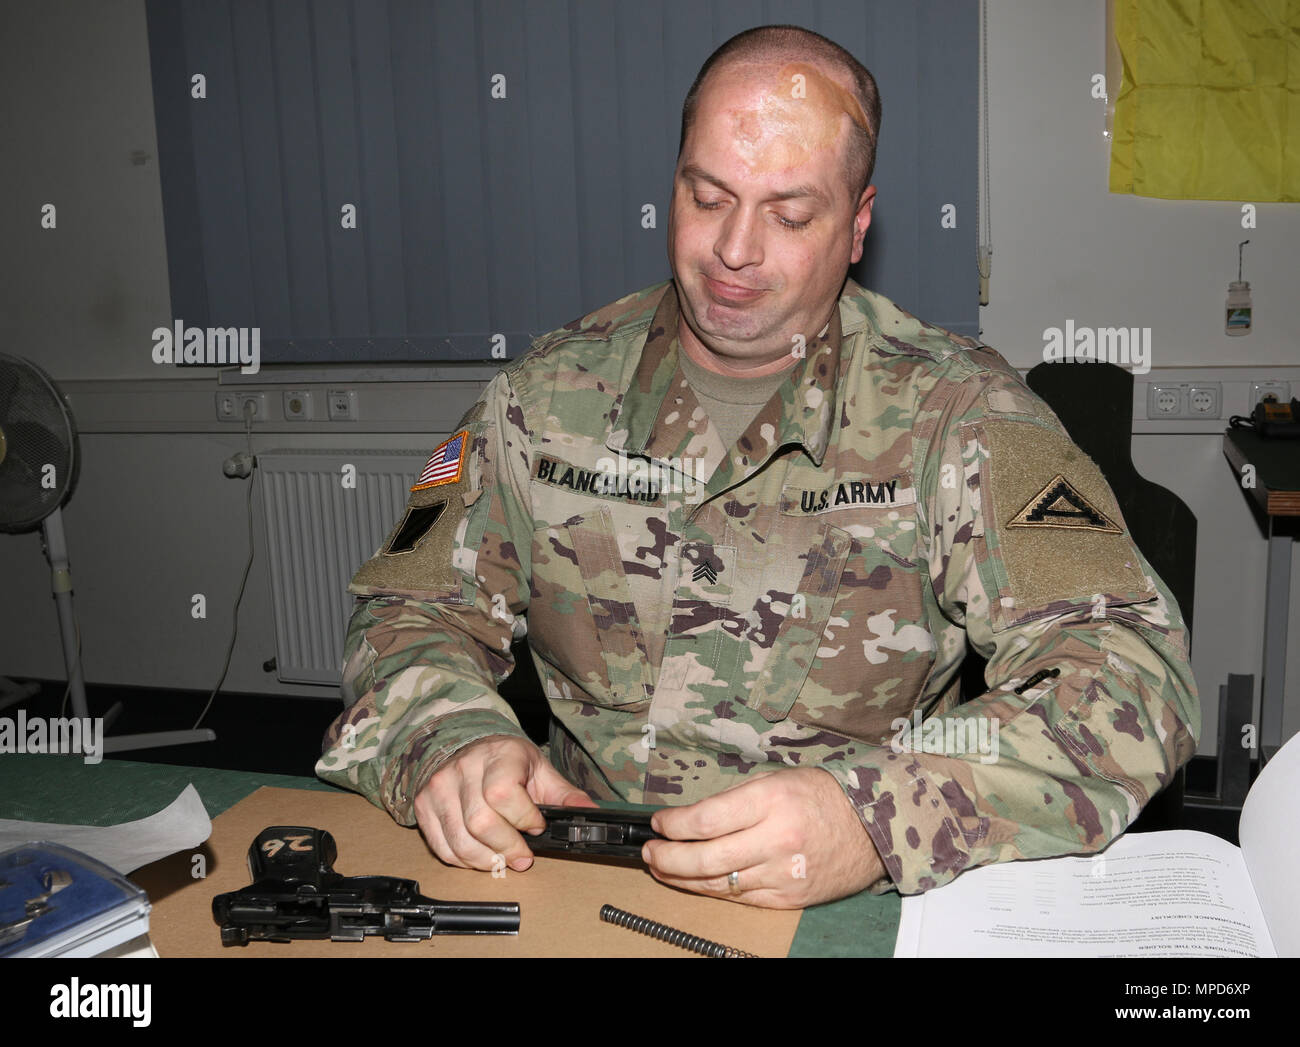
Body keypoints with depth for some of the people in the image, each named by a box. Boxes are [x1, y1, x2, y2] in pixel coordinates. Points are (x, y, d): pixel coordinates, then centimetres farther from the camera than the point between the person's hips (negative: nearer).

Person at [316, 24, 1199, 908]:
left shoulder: (955, 411, -8)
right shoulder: (549, 393, 2)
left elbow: (1133, 670, -17)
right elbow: (415, 611, 7)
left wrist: (878, 817, -33)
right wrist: (453, 741, -17)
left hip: (851, 913, -1)